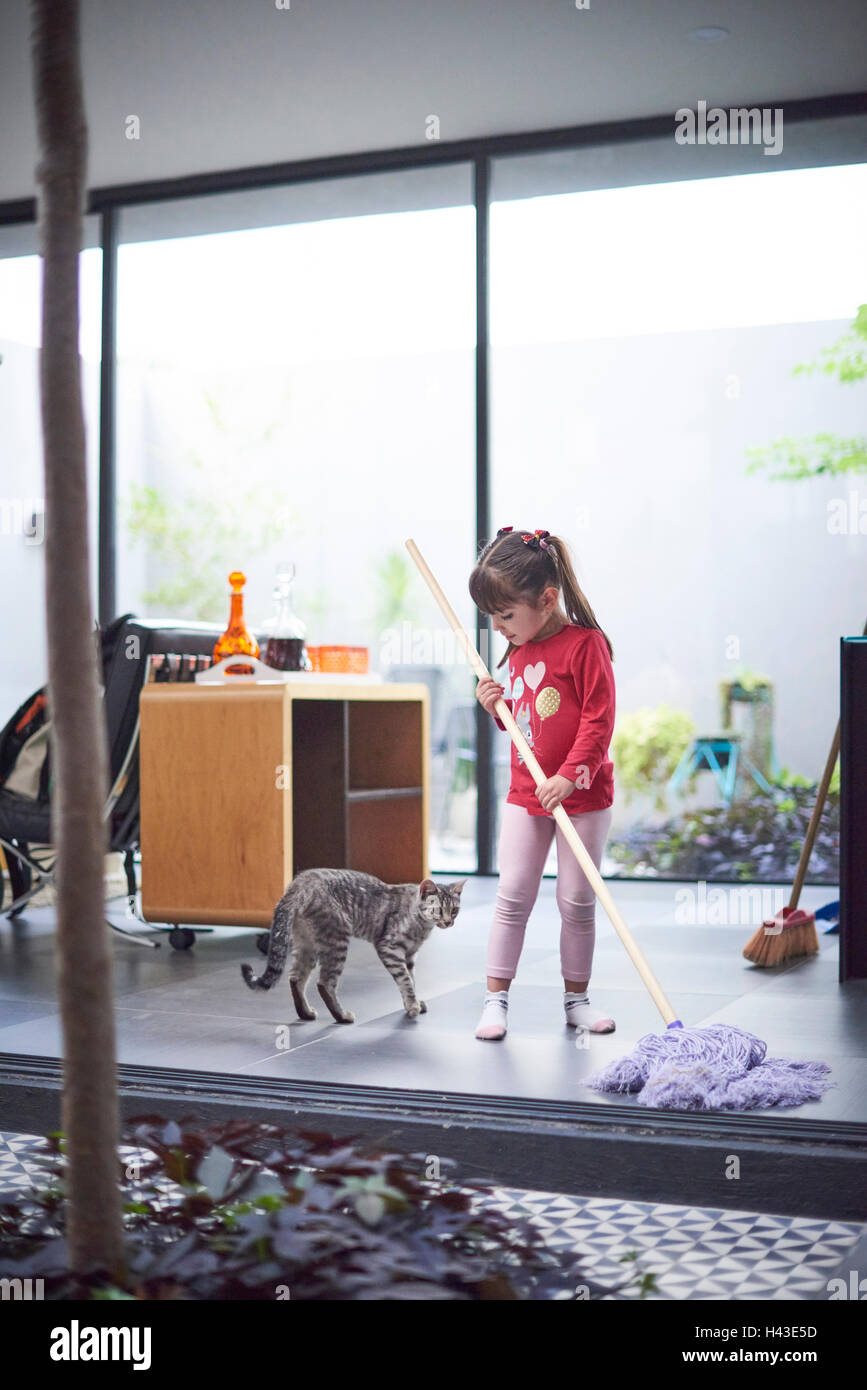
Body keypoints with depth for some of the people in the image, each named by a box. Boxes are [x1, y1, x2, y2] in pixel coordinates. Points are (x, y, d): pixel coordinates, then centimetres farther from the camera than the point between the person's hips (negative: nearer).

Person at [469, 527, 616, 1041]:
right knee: (513, 897, 2)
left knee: (578, 901, 4)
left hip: (583, 798, -5)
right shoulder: (519, 651, 9)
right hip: (525, 795, 6)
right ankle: (496, 998, 7)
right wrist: (498, 707, 0)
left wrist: (570, 776, -24)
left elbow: (599, 718, -18)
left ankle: (577, 998, 17)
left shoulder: (585, 644, -14)